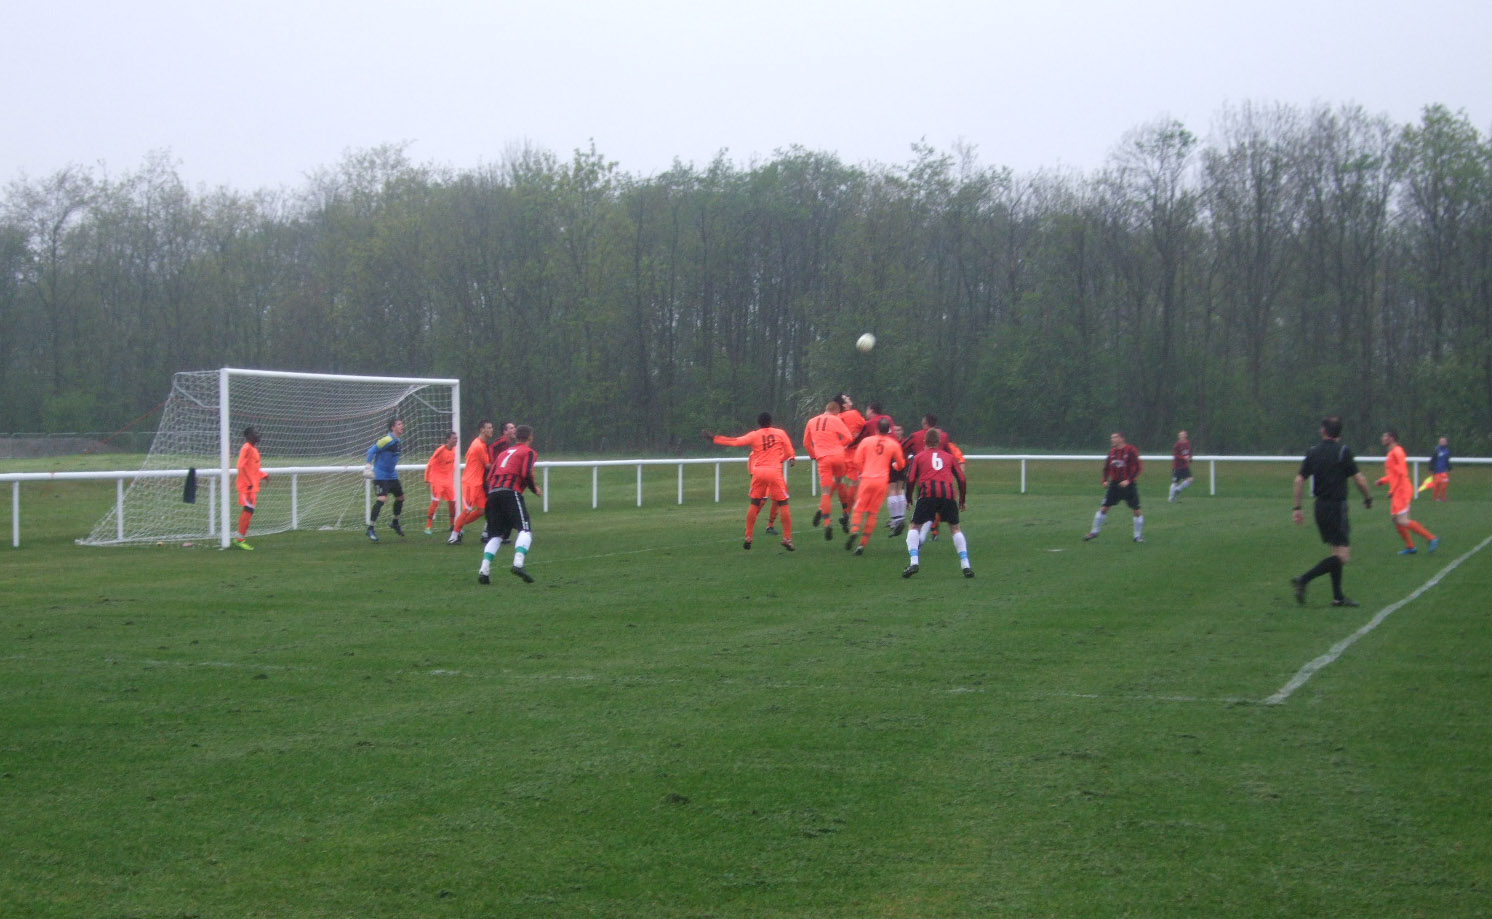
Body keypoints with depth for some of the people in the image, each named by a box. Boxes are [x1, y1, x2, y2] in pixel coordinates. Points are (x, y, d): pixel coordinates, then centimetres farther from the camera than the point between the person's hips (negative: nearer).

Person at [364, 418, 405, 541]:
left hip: (392, 475, 9)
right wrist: (369, 466, -20)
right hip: (380, 476, -9)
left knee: (400, 497, 16)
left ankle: (395, 523, 38)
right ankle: (370, 529, -16)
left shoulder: (399, 442, 9)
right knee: (383, 499, -21)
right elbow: (371, 451, -16)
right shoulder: (387, 440, -18)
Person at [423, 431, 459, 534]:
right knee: (435, 502, -12)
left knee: (452, 502, 5)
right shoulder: (441, 450, -17)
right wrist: (427, 480, -14)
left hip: (448, 481, 6)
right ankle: (428, 527, -7)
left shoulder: (454, 450, 3)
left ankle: (453, 525, 19)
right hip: (437, 480, -6)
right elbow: (429, 465, -13)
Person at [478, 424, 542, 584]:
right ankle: (518, 563, -31)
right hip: (511, 492, -6)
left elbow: (489, 476, 22)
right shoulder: (529, 452, 9)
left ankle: (484, 570, -4)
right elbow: (526, 474, -8)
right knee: (525, 530, -9)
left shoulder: (504, 452, 28)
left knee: (496, 535, 10)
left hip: (492, 492, 6)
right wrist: (535, 489, 7)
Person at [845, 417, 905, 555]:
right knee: (872, 513, 7)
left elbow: (858, 461, 1)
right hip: (882, 481, 1)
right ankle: (863, 544, 1)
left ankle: (854, 530, -23)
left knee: (859, 509, 6)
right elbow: (901, 465, 14)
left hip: (867, 479, -1)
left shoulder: (866, 441, 2)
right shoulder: (894, 444, 4)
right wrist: (894, 466, 37)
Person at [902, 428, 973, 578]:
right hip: (948, 494, 2)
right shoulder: (949, 456, 23)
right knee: (955, 528, 19)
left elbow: (910, 480, 7)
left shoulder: (918, 457, 18)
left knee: (915, 527, 13)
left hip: (927, 494, -2)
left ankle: (914, 562, -7)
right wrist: (962, 500, 28)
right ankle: (965, 565, 8)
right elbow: (962, 479, 18)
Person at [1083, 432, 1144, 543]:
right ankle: (1094, 532, 11)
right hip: (1114, 484, 4)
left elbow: (1138, 467, -13)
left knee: (1136, 510, -1)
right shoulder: (1112, 451, 4)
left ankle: (1138, 536, 11)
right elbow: (1107, 466, 15)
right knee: (1103, 508, 0)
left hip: (1128, 484, -4)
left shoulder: (1130, 450, -11)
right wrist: (1105, 480, 2)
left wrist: (1128, 480, -19)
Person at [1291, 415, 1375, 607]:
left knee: (1337, 553, 15)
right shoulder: (1342, 451, -9)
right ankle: (1303, 580, -18)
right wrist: (1368, 499, 9)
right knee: (1342, 556, -8)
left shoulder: (1313, 452, 6)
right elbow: (1359, 479, -8)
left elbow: (1299, 480, 4)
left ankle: (1338, 597, 15)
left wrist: (1297, 508, 10)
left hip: (1320, 506, 7)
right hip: (1337, 506, -7)